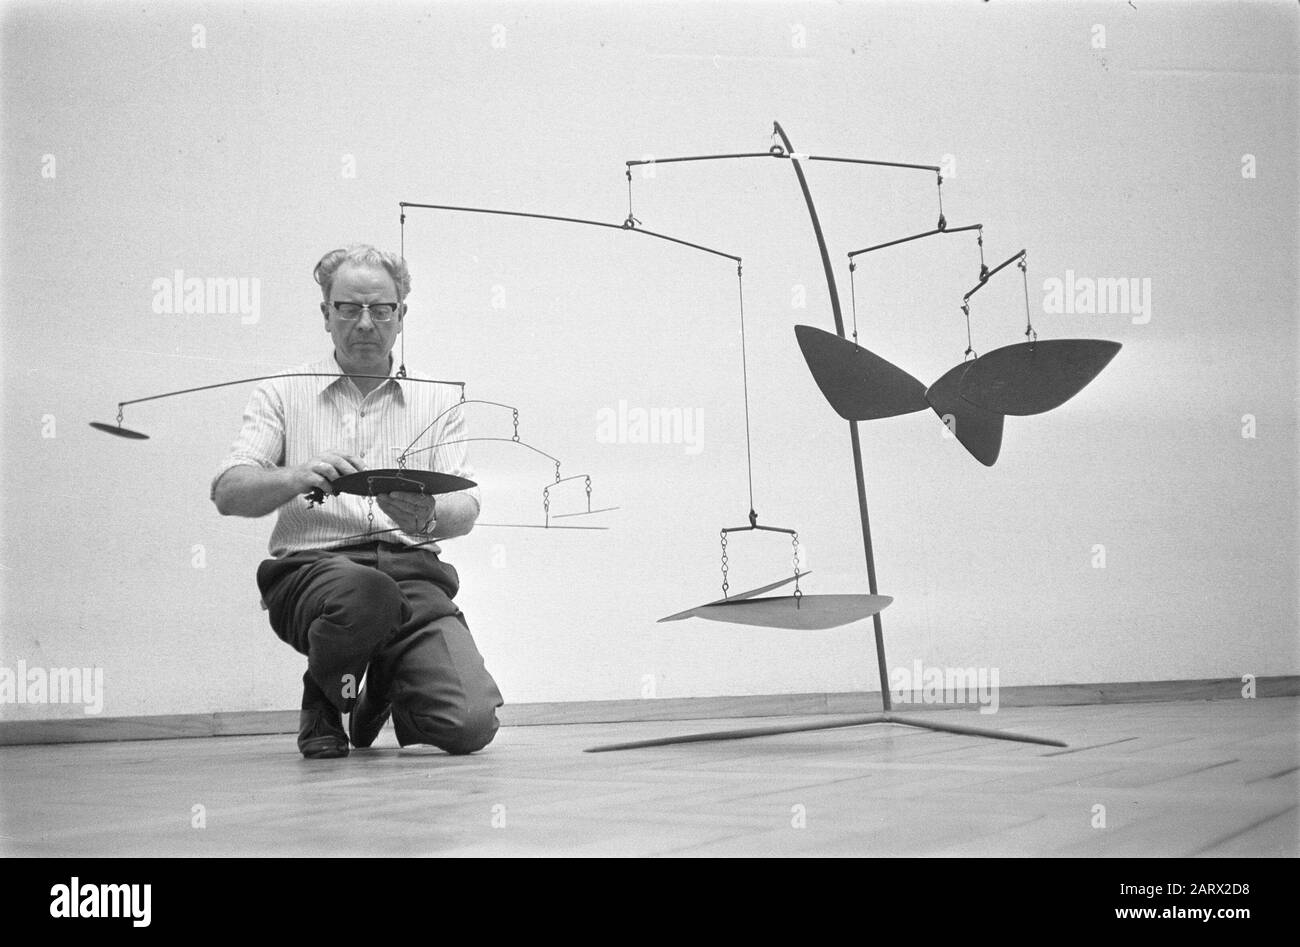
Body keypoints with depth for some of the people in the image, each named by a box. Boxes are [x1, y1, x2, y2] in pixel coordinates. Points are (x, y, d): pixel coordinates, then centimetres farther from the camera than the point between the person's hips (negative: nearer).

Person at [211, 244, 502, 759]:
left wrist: (428, 516, -19)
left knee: (470, 725, -22)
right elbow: (228, 493, 0)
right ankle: (322, 704, -3)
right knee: (365, 591, -39)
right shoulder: (283, 393, 13)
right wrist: (299, 476, -21)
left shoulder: (439, 399, 17)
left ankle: (382, 697, 16)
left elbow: (465, 509, 6)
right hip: (311, 569, -2)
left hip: (413, 572, 2)